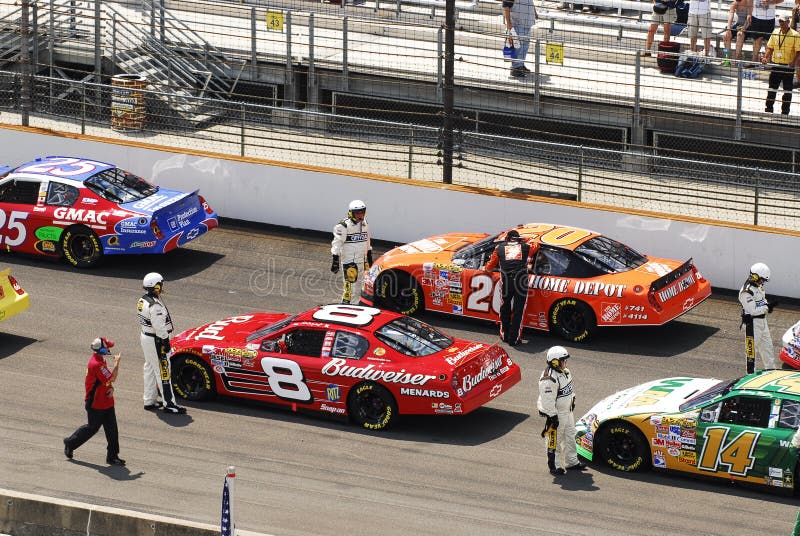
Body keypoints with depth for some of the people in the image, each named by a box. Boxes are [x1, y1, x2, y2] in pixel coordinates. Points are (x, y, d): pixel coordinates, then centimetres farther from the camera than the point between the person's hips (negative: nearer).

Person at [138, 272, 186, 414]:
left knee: (150, 369, 18)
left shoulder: (142, 301, 5)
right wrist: (165, 342, -17)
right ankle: (168, 404, -2)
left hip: (145, 336, 10)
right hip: (156, 341, -10)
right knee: (163, 372, -5)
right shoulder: (155, 306, -25)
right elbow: (159, 327, -25)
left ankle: (149, 401, 26)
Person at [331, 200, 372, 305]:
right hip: (348, 260, -7)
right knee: (349, 281, -8)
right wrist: (335, 260, -15)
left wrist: (369, 258, 25)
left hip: (362, 259, 7)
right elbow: (337, 244, -13)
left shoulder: (365, 224, 10)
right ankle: (346, 301, 3)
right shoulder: (344, 226, -14)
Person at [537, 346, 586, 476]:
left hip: (567, 411, 10)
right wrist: (553, 417, -25)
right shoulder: (549, 379, -28)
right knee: (555, 441, 3)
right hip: (556, 414, -10)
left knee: (570, 437, 19)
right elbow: (548, 400, -27)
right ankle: (554, 466, 14)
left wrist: (572, 401, 25)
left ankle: (572, 462, 32)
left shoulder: (564, 372, 3)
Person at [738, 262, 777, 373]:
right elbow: (753, 311, -25)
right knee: (752, 348, -1)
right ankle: (751, 373, 8)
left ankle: (771, 369, 34)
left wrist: (767, 306, -5)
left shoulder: (758, 287, 8)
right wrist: (767, 307, -23)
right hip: (752, 323, -10)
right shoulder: (746, 292, -23)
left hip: (762, 321, 10)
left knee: (767, 345, 20)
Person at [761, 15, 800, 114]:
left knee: (787, 90, 2)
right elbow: (770, 47, 14)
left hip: (788, 66, -5)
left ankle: (785, 112, 9)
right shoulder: (775, 33, 7)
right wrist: (766, 57, -2)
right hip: (776, 64, 5)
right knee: (772, 88, 10)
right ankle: (769, 109, 19)